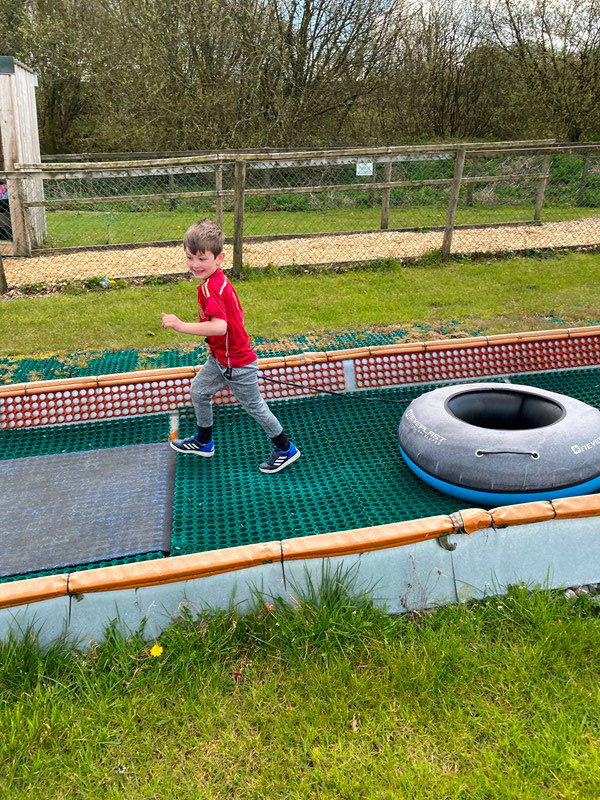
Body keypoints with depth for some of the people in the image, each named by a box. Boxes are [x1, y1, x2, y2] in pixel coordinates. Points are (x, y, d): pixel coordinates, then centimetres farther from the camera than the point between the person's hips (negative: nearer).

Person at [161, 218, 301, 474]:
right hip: (220, 357, 10)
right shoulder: (220, 280, 3)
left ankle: (285, 449, 23)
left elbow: (220, 326, -40)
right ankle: (203, 442, 39)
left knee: (254, 406, 5)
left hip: (236, 364, -10)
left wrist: (181, 326, -38)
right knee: (199, 390, 19)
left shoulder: (209, 288, -27)